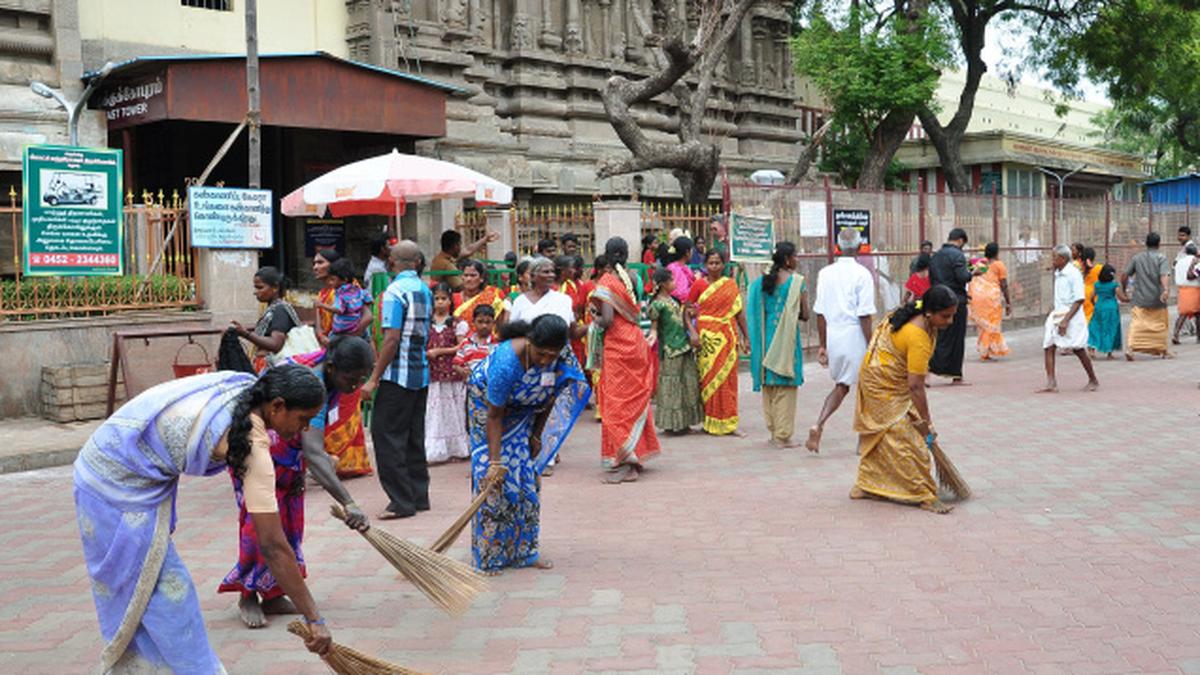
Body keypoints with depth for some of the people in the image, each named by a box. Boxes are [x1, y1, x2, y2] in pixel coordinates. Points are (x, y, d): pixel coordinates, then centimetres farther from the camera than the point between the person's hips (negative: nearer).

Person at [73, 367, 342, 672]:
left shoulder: (242, 386, -2)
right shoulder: (254, 446, -24)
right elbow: (273, 546, -24)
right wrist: (314, 619, -19)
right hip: (120, 487, -9)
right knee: (166, 593, 0)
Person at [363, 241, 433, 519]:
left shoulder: (395, 291, -14)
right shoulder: (425, 290, 9)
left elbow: (392, 339, -19)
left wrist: (374, 378, -15)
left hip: (399, 374, -8)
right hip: (422, 372, 8)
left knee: (386, 434, -3)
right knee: (414, 436, 14)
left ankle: (402, 501, -3)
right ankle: (419, 495, 19)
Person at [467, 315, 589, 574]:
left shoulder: (562, 357, -23)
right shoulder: (507, 361, -39)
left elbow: (548, 398, -5)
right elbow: (494, 416, -30)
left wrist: (537, 435, 1)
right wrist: (495, 461, -29)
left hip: (522, 410, 5)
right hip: (488, 403, -5)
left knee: (526, 473, 1)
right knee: (493, 477, -10)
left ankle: (525, 550, 10)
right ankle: (491, 555, -2)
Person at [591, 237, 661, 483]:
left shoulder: (606, 282, -12)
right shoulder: (633, 278, 5)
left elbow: (607, 321, -20)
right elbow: (637, 312, 5)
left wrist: (595, 317, 1)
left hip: (618, 346, -6)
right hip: (637, 342, 6)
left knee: (618, 402, -2)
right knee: (636, 399, 15)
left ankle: (626, 463, -5)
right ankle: (636, 455, 24)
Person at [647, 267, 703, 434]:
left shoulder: (673, 299, 13)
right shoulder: (657, 304, -10)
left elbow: (684, 317, 15)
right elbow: (654, 325, -8)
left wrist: (693, 334, 3)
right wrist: (653, 334, -29)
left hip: (684, 345, 8)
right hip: (670, 347, -8)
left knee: (688, 382, 10)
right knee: (672, 383, -4)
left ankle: (682, 422, 17)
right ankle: (671, 423, 4)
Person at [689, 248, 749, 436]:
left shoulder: (731, 285, 8)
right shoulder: (699, 284, 3)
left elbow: (739, 312, 9)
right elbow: (687, 309, 7)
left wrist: (746, 337, 8)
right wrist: (691, 331, -8)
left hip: (727, 336, 2)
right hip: (707, 336, -2)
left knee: (727, 379, 2)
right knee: (708, 377, -1)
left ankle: (728, 423, 8)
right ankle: (710, 422, 7)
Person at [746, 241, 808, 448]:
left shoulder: (763, 281, 3)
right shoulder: (797, 282, -10)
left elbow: (756, 312, 5)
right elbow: (805, 315, -7)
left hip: (767, 337, 5)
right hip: (786, 339, -5)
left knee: (769, 386, 15)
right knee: (785, 388, 3)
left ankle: (774, 430, 23)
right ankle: (783, 435, 5)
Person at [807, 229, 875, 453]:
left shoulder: (825, 273, 4)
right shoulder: (862, 274, -10)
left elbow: (820, 312, 6)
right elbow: (864, 316, -12)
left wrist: (823, 345, 12)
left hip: (832, 336, 5)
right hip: (854, 335, -5)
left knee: (841, 386, 18)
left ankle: (818, 426, -2)